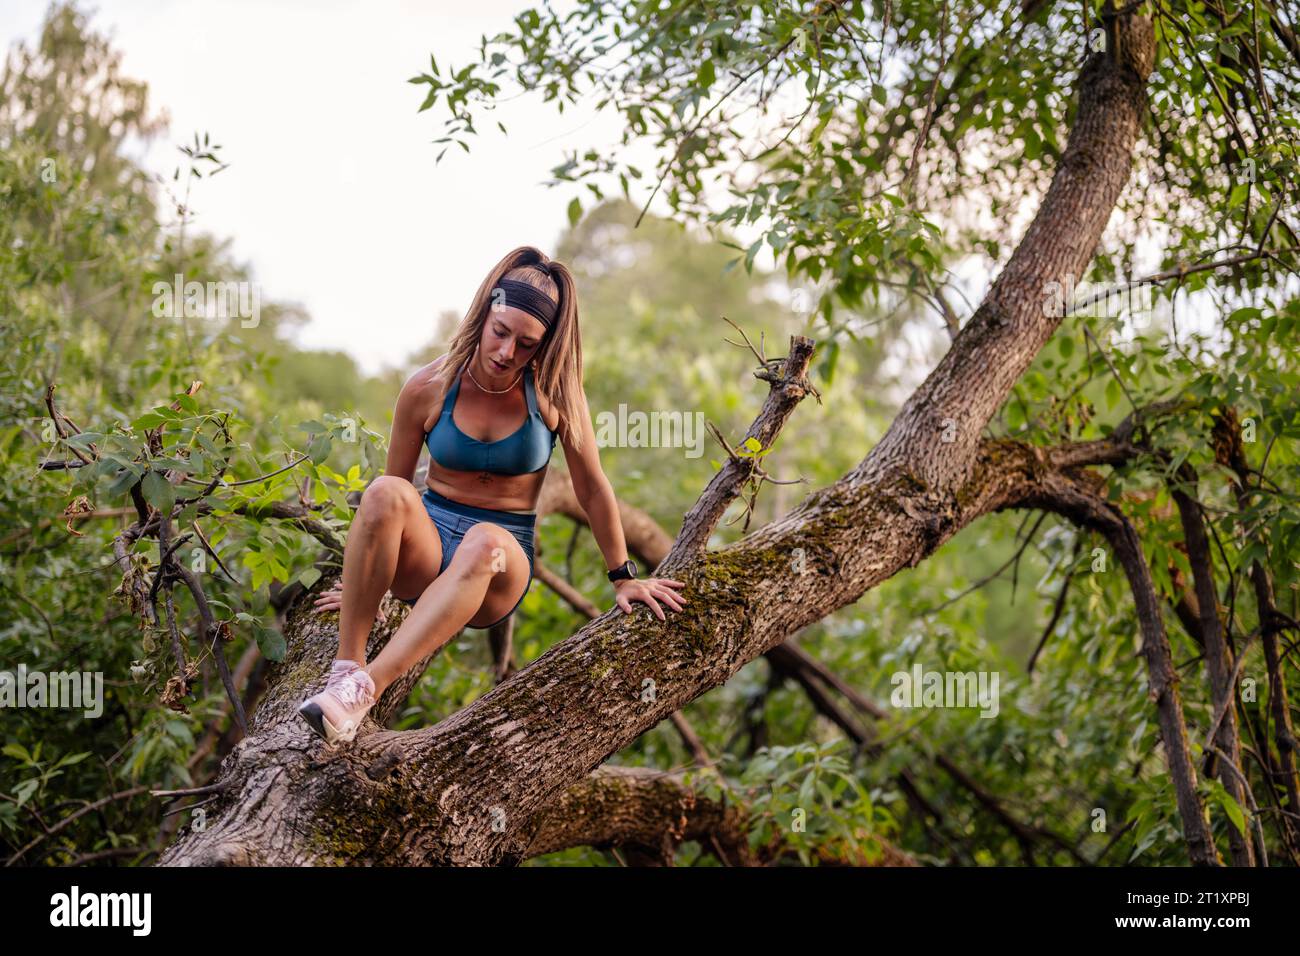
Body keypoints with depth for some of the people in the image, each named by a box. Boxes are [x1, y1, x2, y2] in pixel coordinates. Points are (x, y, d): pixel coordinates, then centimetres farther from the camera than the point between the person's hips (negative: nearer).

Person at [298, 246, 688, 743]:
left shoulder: (555, 392, -6)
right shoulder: (427, 388, -4)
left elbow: (593, 489, 3)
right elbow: (392, 489, 7)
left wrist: (624, 578, 9)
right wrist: (363, 578, 13)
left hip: (501, 564, -1)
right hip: (427, 547, 1)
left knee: (485, 542, -40)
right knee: (386, 494, -34)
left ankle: (363, 691, -46)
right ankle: (345, 666, -34)